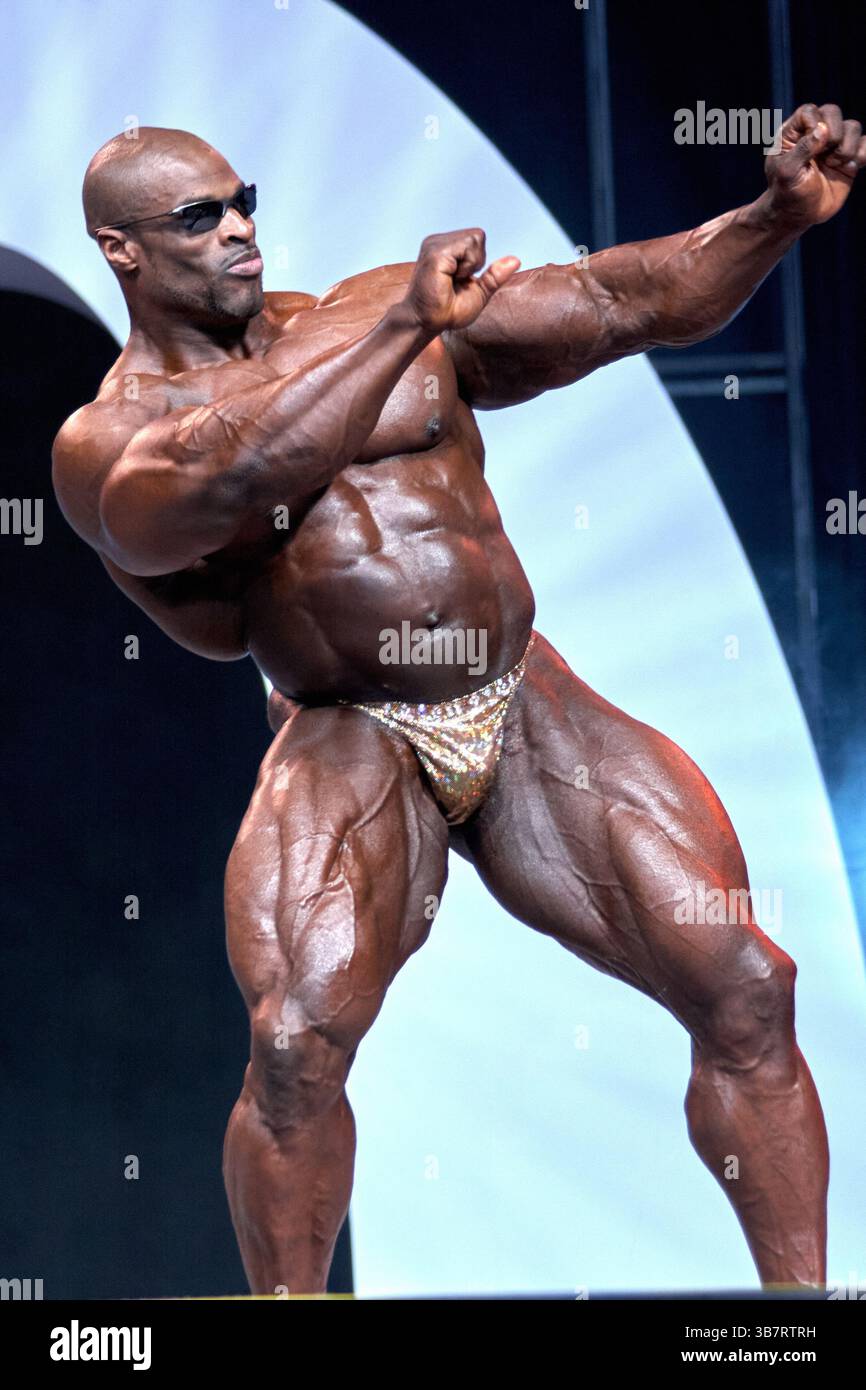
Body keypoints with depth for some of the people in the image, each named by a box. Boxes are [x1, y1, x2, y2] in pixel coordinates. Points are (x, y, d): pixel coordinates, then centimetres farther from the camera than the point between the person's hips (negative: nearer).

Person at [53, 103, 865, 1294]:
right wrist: (408, 325, -22)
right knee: (295, 1042, -26)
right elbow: (224, 481, -24)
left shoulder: (380, 313, 10)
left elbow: (631, 303, 6)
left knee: (746, 986, -6)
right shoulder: (104, 444, 0)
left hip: (529, 710, 4)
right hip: (352, 749, -3)